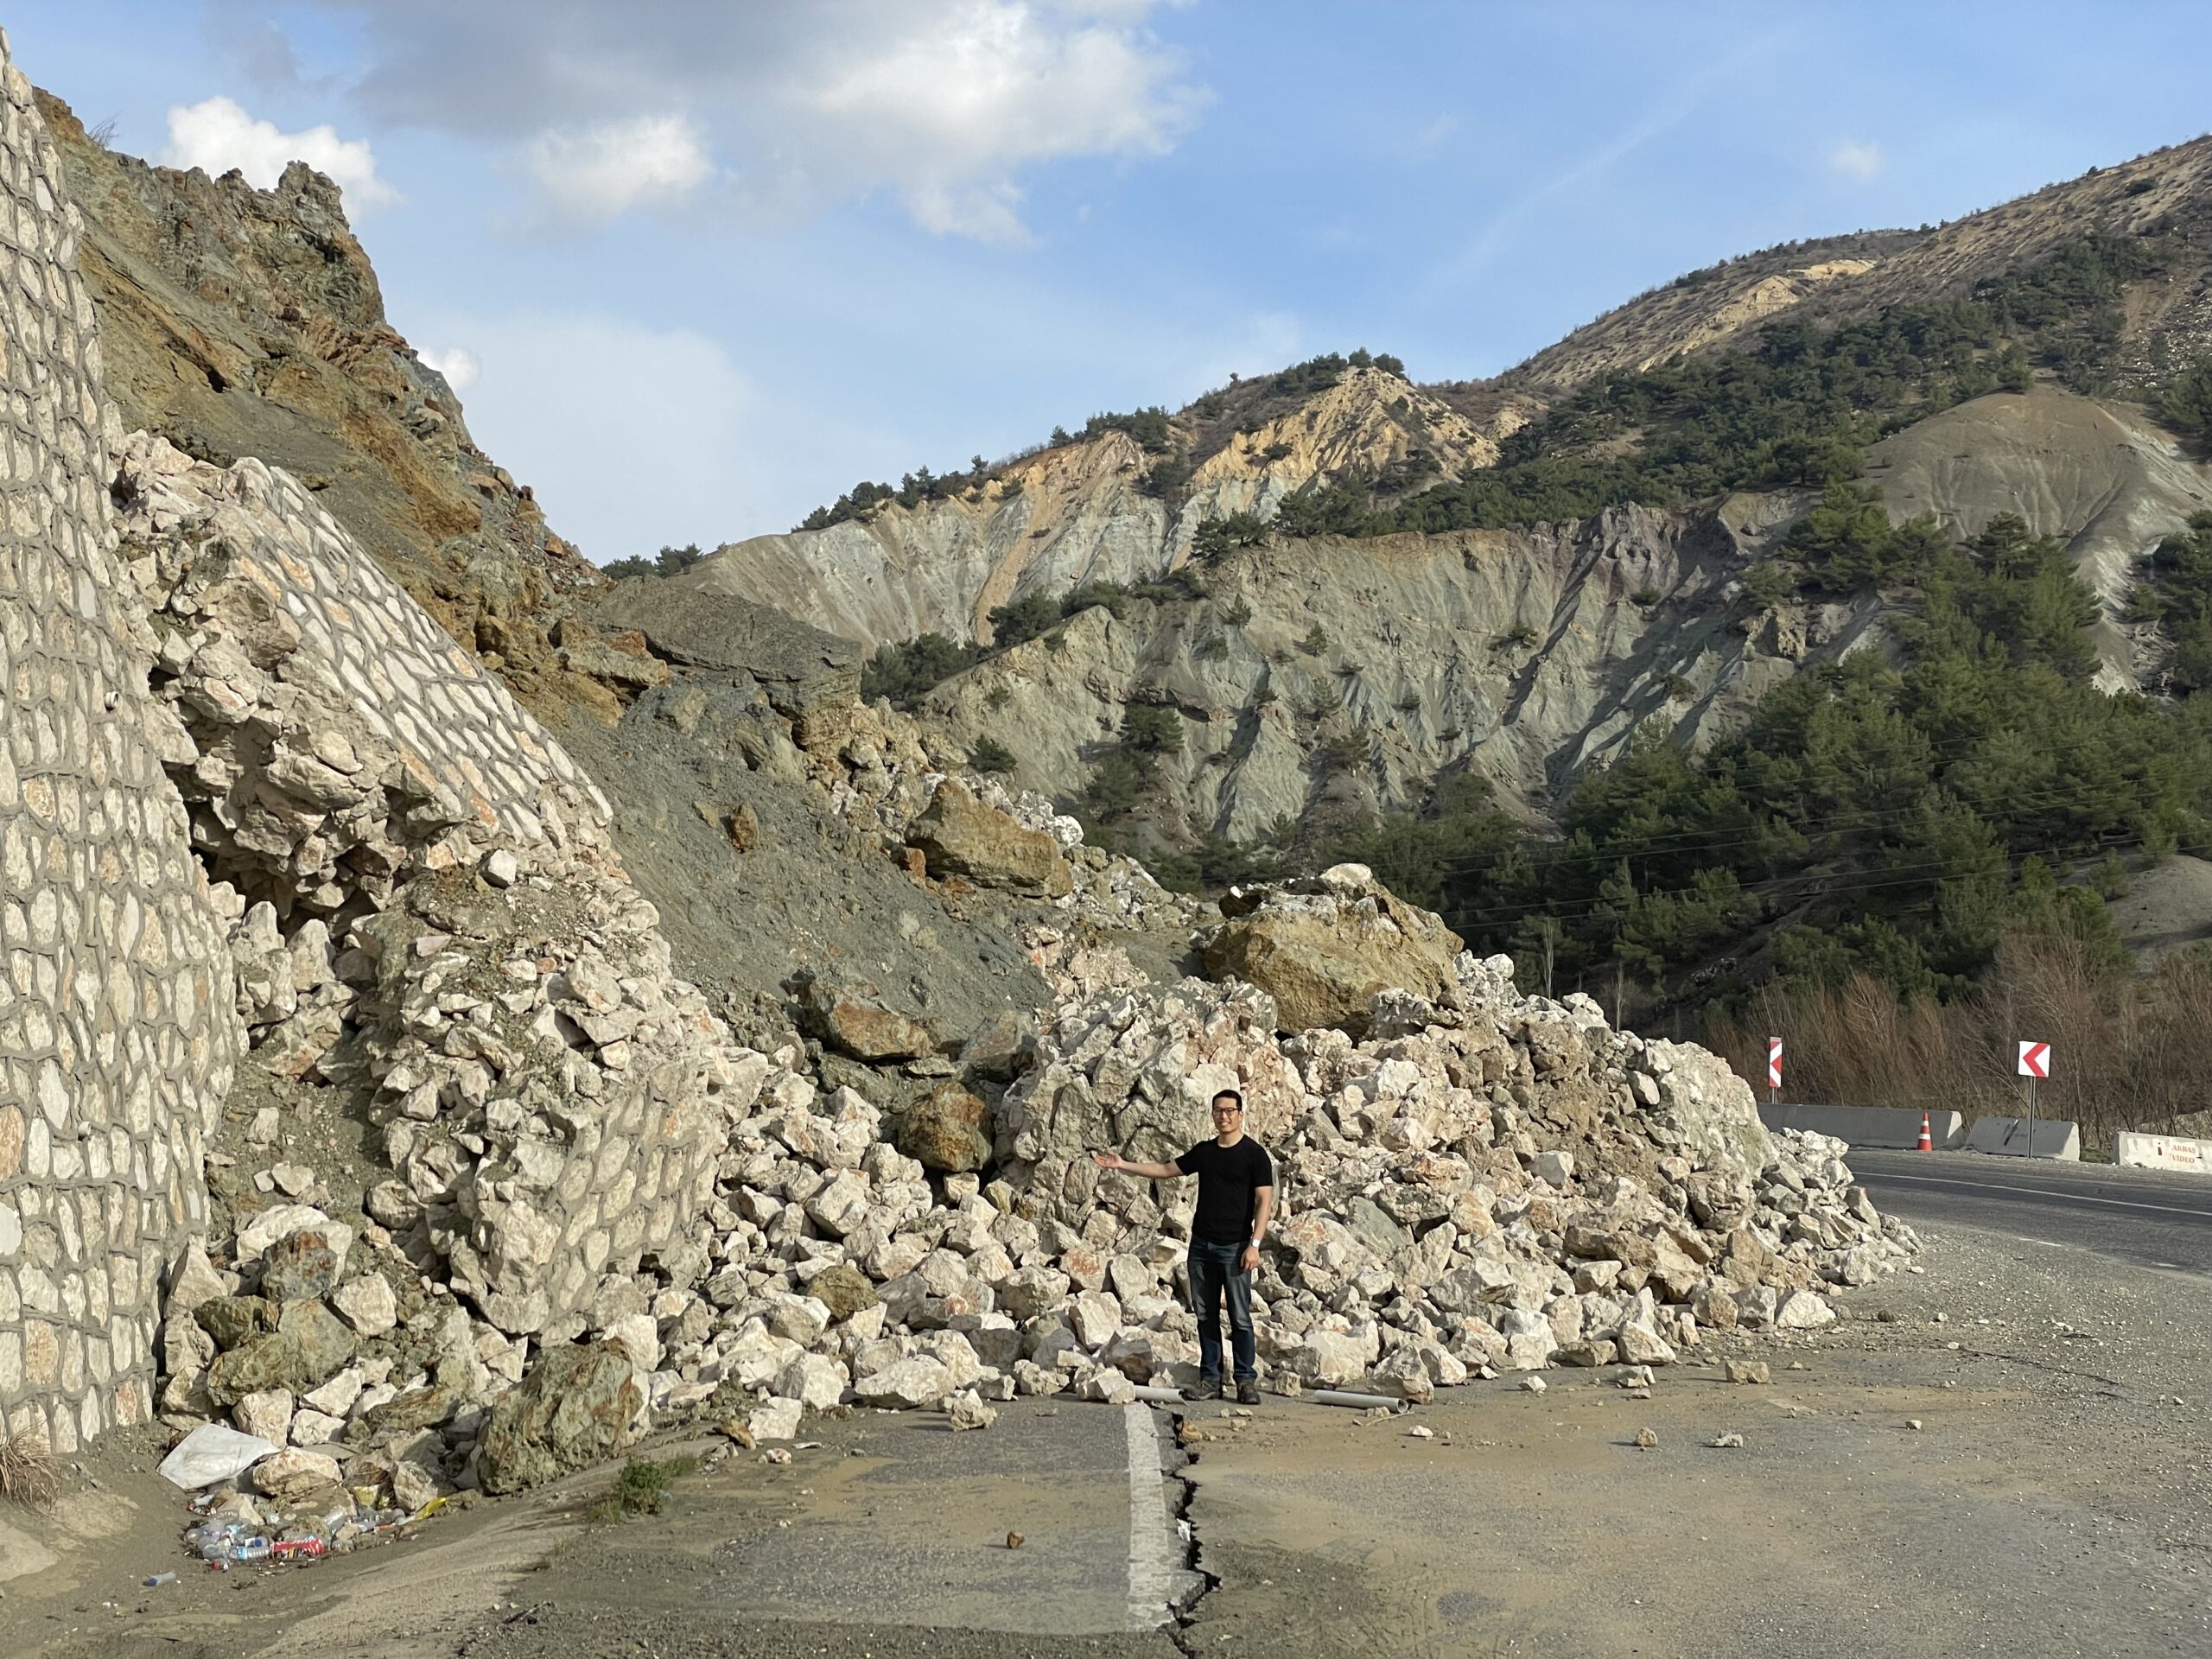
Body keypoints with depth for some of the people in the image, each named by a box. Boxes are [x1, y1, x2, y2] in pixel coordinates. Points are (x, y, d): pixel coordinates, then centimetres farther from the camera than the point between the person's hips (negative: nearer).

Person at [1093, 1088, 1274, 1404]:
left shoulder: (1254, 1154, -5)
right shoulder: (1204, 1151, 12)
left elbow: (1264, 1200, -9)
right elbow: (1165, 1171, 20)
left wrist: (1254, 1244, -16)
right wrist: (1123, 1165, 13)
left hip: (1235, 1247, -6)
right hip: (1201, 1246, 6)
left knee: (1240, 1318, -4)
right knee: (1205, 1316, 7)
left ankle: (1247, 1381, 2)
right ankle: (1210, 1380, 12)